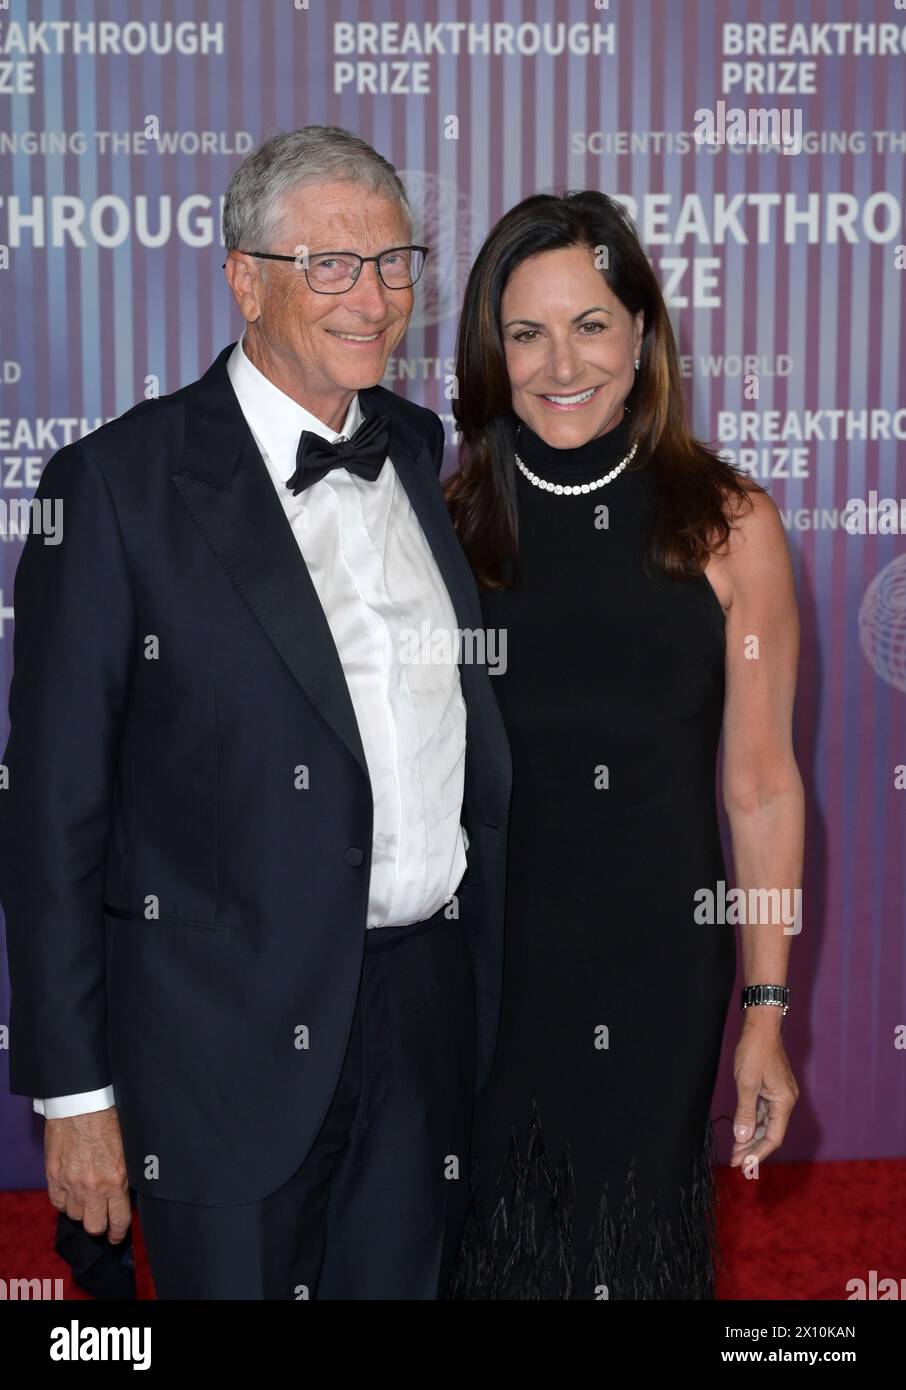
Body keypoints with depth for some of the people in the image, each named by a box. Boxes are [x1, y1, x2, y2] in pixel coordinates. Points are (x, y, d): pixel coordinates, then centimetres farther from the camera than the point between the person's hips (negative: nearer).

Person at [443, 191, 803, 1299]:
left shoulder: (727, 526, -6)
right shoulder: (448, 527, -1)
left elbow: (761, 788, -4)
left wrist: (767, 1018, -6)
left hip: (660, 969, -1)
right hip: (482, 964, 1)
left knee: (636, 1234, 13)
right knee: (494, 1240, 14)